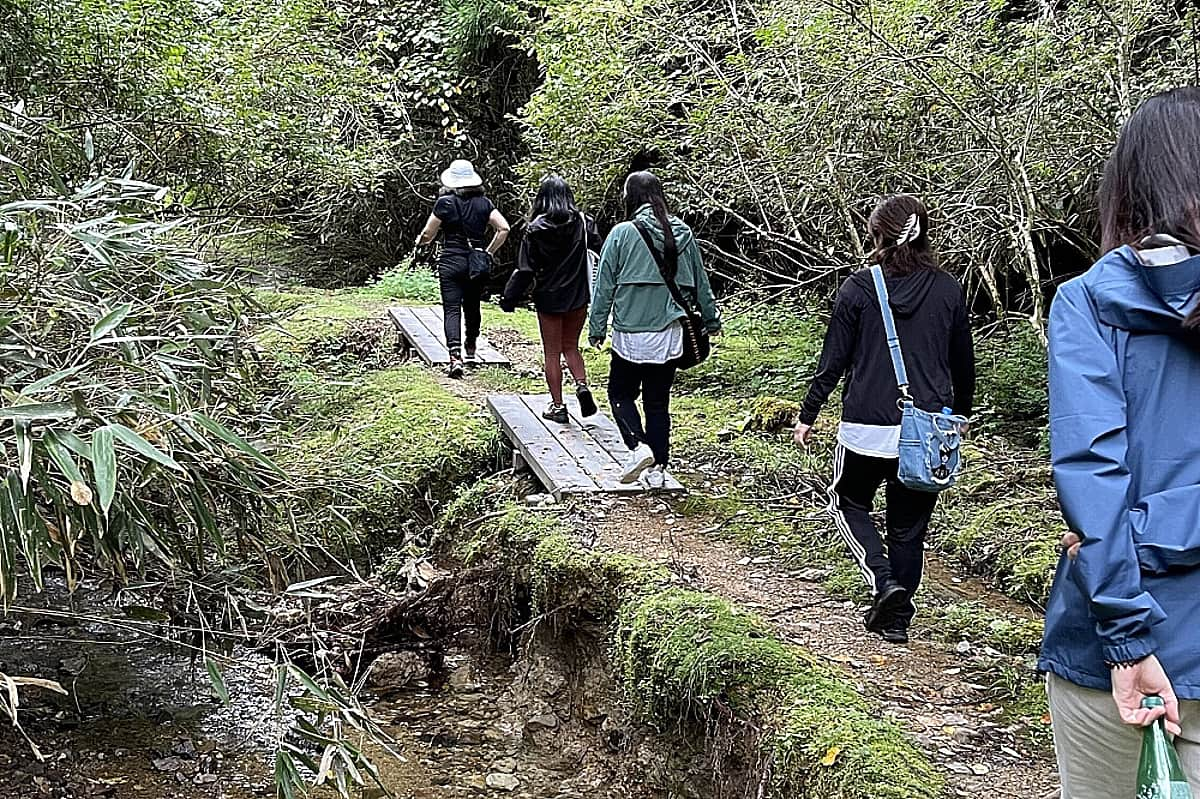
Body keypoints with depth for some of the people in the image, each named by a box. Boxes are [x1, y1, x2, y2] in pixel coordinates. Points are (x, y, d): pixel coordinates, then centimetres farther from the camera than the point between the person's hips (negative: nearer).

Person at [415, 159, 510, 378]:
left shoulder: (445, 202, -5)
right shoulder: (484, 203, 4)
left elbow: (428, 234, -1)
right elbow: (504, 228, -2)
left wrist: (421, 241, 22)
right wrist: (490, 251, 10)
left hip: (451, 262, -4)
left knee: (452, 309, -6)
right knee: (472, 307, 21)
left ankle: (455, 357, -21)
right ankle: (471, 349, 39)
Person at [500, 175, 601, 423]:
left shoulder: (536, 228, -11)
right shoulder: (582, 222, -4)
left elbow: (526, 268, -10)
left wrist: (510, 298, -2)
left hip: (548, 298, -2)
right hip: (578, 297, 3)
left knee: (552, 353, 8)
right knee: (571, 347, 18)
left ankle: (557, 406, 10)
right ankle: (582, 385, -5)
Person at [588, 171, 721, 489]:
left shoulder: (623, 233, -10)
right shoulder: (682, 234, 2)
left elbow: (605, 285, -7)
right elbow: (700, 283, 11)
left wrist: (596, 328, 1)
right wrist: (711, 320, 24)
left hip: (631, 334, -4)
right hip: (669, 335, 4)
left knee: (620, 393, 15)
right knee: (658, 402, 13)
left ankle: (639, 446, -6)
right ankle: (657, 468, 15)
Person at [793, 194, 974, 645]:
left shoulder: (858, 289, -6)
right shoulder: (948, 290, 1)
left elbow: (833, 360, -4)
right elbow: (963, 363, 10)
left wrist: (808, 415, 7)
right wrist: (961, 414, 25)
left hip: (869, 426, -3)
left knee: (848, 502, 19)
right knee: (910, 524, 14)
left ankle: (884, 581, 0)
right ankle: (896, 618, 20)